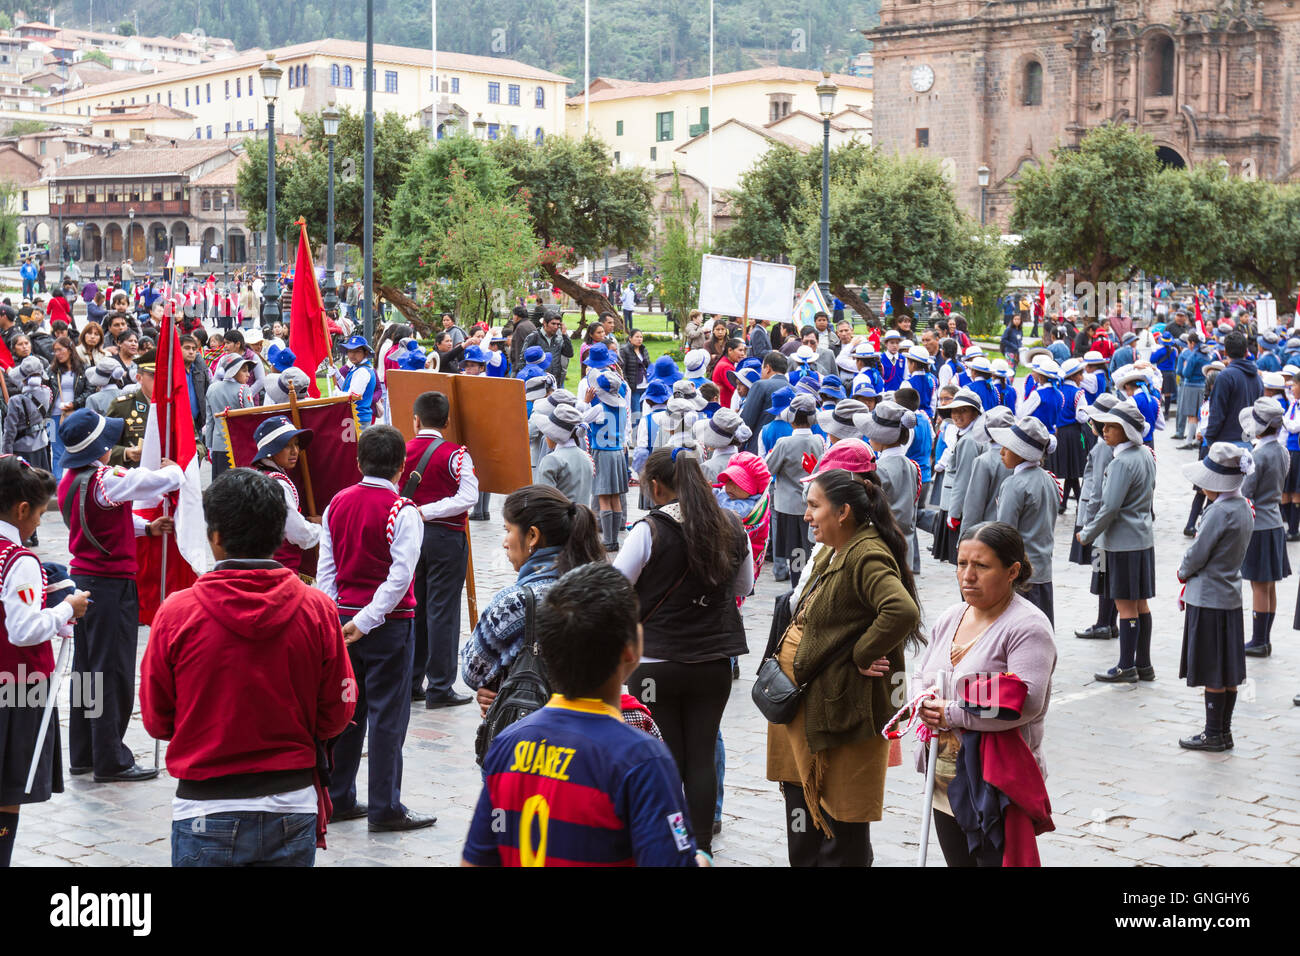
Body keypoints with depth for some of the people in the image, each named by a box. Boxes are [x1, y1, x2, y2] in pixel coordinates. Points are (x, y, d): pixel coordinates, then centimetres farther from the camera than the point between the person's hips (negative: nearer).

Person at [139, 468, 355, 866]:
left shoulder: (178, 612, -10)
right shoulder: (318, 610, -7)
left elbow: (156, 720, -1)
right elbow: (336, 716, 0)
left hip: (207, 815, -2)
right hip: (293, 811, 2)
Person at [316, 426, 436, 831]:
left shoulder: (337, 504, 5)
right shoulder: (401, 511, -12)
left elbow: (325, 570, 6)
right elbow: (400, 575, -19)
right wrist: (366, 621, -16)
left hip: (344, 617, 6)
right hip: (389, 623, -6)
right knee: (387, 714, 0)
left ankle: (336, 799, 21)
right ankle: (385, 808, 3)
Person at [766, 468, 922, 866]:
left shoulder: (867, 556, -20)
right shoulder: (831, 553, 11)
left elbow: (903, 611, -36)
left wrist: (860, 655, -24)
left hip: (842, 709, -10)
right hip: (805, 706, 10)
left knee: (840, 824, 1)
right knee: (803, 815, 19)